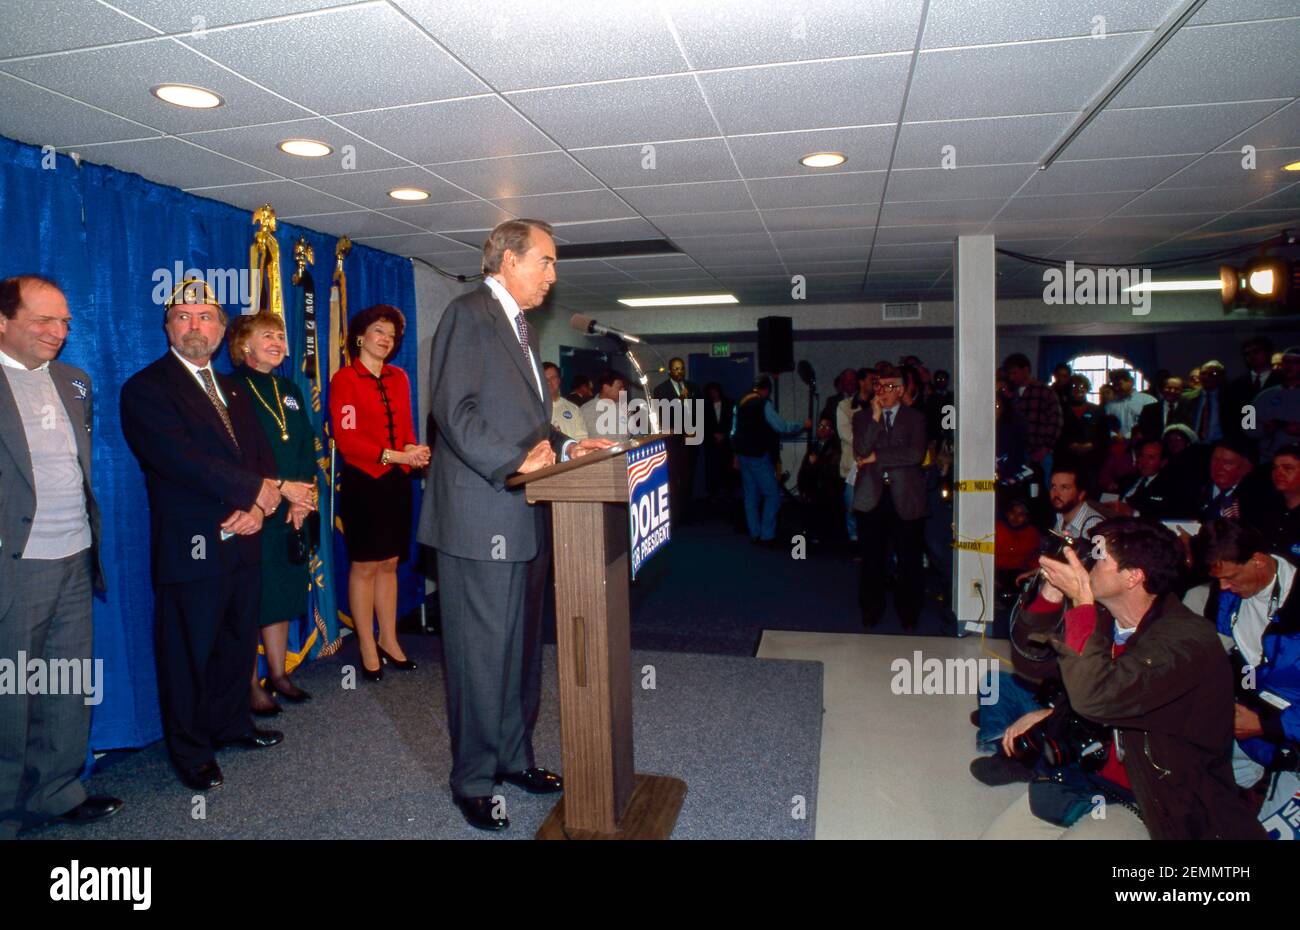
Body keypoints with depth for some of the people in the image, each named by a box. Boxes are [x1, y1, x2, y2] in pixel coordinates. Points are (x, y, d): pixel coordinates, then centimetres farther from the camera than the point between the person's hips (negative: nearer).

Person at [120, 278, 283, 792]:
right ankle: (191, 751, 23)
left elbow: (262, 455, 10)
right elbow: (181, 460, -20)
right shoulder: (145, 388, -8)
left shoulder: (233, 390, 15)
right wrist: (256, 491, -15)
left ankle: (231, 723, 37)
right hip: (190, 548, -6)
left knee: (239, 642, 17)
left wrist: (257, 507, -9)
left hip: (243, 539, 7)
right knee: (189, 653, 7)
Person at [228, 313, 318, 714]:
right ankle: (250, 686, 12)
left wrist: (302, 496, -2)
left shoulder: (289, 391, 15)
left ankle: (278, 674, 24)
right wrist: (279, 486, -15)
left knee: (283, 596, 13)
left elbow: (308, 449, 11)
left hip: (292, 513, 6)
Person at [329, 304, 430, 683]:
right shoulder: (345, 379, -5)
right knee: (365, 566, 1)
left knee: (389, 563, 10)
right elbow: (346, 439, -12)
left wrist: (413, 449, -8)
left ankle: (389, 641, 21)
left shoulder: (399, 378, 13)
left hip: (396, 481, 5)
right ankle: (367, 649, 11)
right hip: (362, 481, -5)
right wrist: (394, 455, -19)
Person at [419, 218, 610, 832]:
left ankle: (514, 757, 32)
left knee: (521, 647, 17)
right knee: (481, 652, 0)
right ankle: (472, 780, 16)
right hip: (482, 517, -9)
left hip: (524, 518, 10)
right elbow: (454, 409, -19)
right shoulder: (468, 314, -8)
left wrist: (563, 447, 8)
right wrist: (516, 461, -24)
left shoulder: (519, 326, 20)